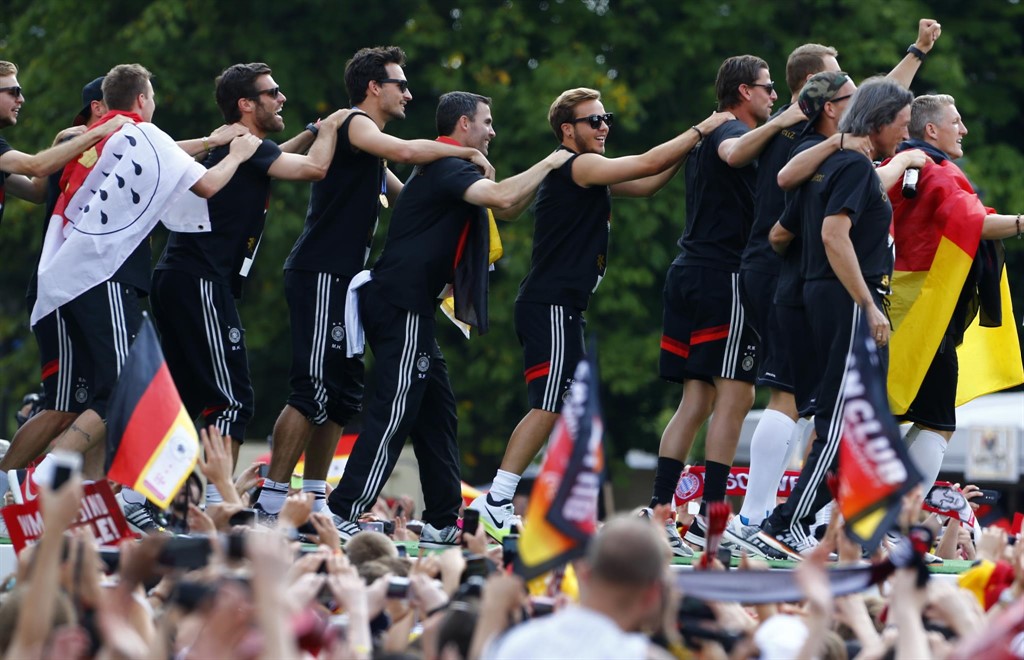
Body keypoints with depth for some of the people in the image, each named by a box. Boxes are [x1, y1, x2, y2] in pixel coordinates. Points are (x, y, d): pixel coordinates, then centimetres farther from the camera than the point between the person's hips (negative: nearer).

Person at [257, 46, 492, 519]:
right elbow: (406, 151, -26)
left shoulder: (371, 150, 23)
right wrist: (465, 153, -13)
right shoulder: (354, 125, -8)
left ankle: (315, 500, 15)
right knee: (314, 390, -14)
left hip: (341, 279, 11)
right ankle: (271, 498, -15)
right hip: (320, 276, -11)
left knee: (344, 395, 11)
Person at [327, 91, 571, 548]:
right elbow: (503, 198, -26)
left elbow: (507, 209, 30)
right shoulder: (446, 166, -10)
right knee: (394, 414, -12)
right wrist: (548, 164, -12)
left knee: (437, 411, 12)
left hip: (406, 307, 11)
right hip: (401, 304, -11)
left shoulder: (448, 169, 21)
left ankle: (443, 523, 15)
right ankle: (342, 515, -15)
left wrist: (546, 174, 18)